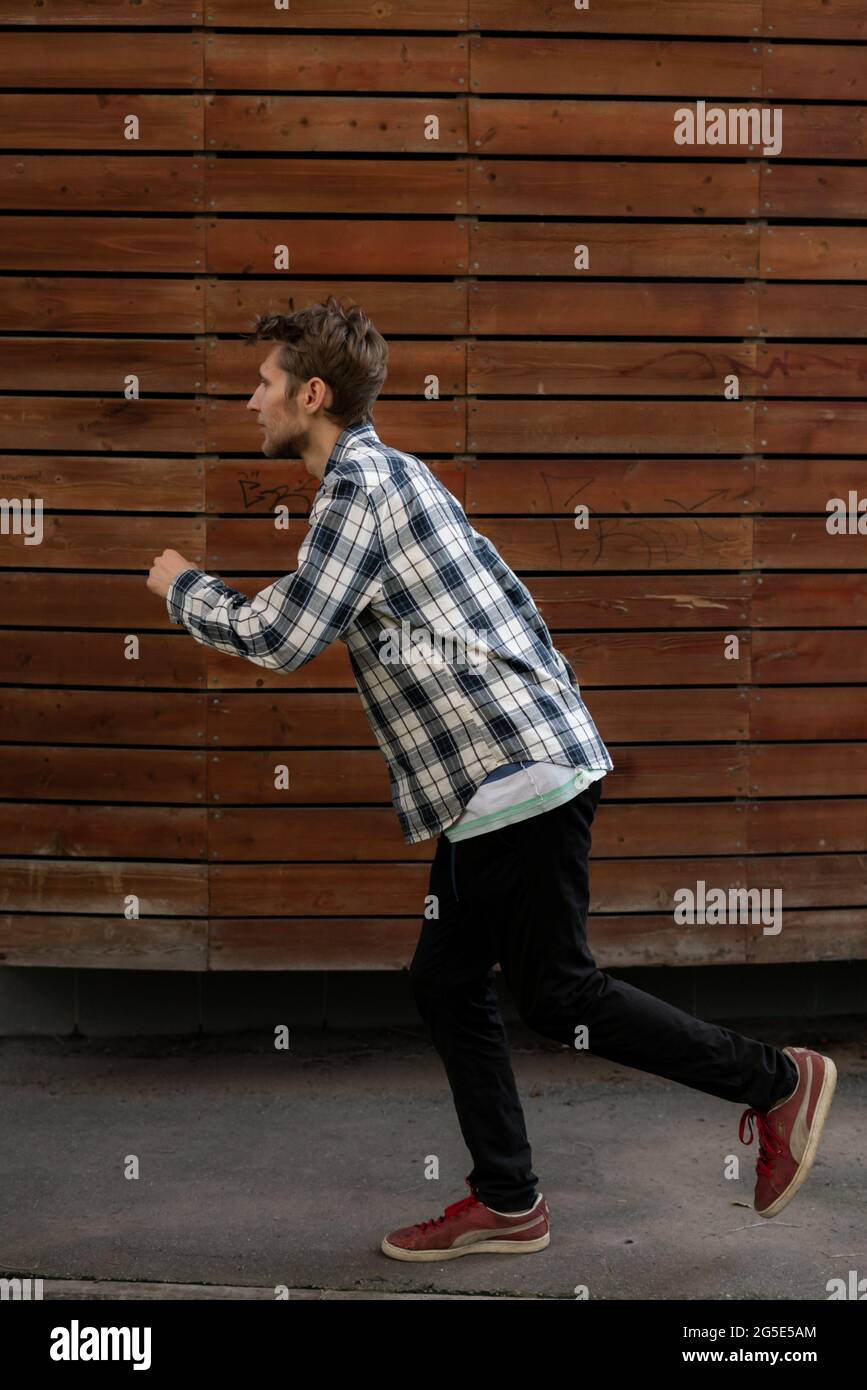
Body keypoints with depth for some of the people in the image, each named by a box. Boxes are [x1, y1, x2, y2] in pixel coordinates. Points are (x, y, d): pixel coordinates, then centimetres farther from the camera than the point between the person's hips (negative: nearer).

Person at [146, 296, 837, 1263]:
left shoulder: (360, 482, -12)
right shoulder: (389, 470, 19)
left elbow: (284, 636, -17)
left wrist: (183, 589, -1)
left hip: (516, 772, -10)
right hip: (496, 780, 10)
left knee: (555, 993, -2)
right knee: (447, 984, 12)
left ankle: (775, 1082, 11)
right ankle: (506, 1203, 21)